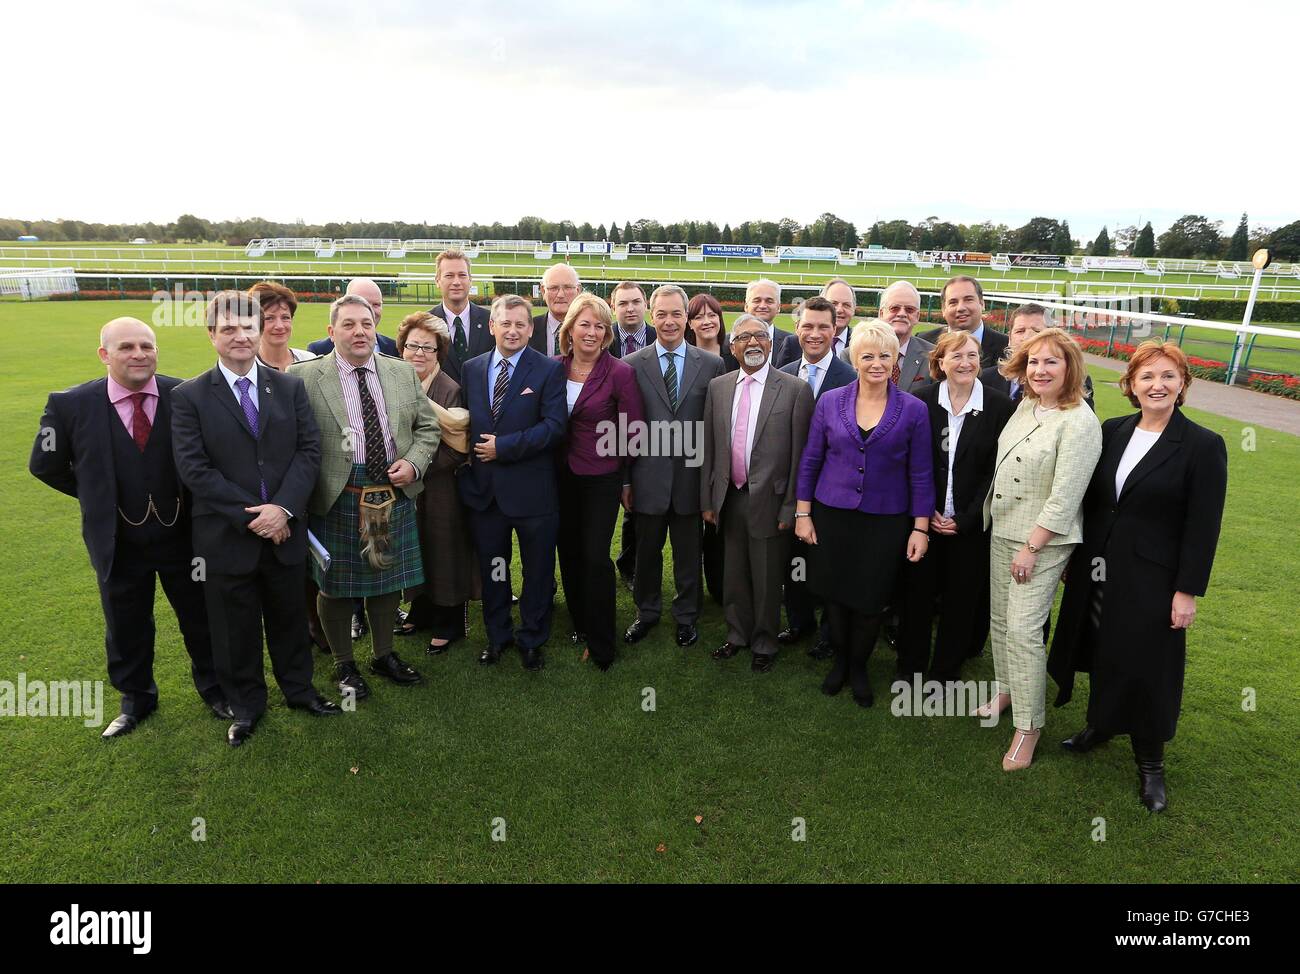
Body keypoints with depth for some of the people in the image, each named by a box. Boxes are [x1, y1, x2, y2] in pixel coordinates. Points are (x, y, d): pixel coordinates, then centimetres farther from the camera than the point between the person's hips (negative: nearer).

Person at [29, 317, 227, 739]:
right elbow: (45, 465, 5)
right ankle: (136, 699, 43)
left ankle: (213, 688, 40)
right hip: (118, 542, 1)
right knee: (126, 627, 19)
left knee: (201, 618, 16)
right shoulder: (71, 404, -11)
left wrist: (199, 502, -3)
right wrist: (97, 495, 3)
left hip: (183, 535, -1)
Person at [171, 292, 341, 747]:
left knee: (289, 617, 18)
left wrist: (282, 507, -16)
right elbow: (193, 468, -11)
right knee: (235, 627, 13)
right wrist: (250, 516, -16)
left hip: (285, 530, 2)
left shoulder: (291, 387, 3)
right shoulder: (188, 396, -4)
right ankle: (245, 705, 33)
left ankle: (298, 688, 39)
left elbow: (309, 450, -3)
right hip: (227, 536, -2)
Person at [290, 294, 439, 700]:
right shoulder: (304, 377, -5)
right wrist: (305, 489, -11)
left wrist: (414, 462, -6)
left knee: (388, 579, 17)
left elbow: (428, 426, 10)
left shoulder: (404, 372, 6)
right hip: (337, 498, -3)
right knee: (336, 584, 10)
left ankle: (383, 655, 37)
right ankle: (344, 665, 30)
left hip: (394, 494, 4)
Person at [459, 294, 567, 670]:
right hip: (483, 487, 4)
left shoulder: (549, 370, -6)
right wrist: (466, 460, -2)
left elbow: (555, 427, -15)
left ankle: (532, 640, 29)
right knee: (491, 569, 17)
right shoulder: (471, 369, 8)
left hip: (532, 490, -3)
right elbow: (465, 421, 12)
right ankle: (497, 635, 36)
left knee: (537, 571, 9)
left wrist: (503, 447, -16)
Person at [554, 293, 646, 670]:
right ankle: (580, 622, 35)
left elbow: (633, 431, -6)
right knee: (569, 552, 13)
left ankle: (600, 644, 12)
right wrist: (551, 463, 8)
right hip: (562, 476, 5)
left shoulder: (620, 373, -11)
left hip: (602, 479, -4)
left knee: (595, 557, -4)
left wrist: (627, 480, -1)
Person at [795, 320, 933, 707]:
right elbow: (810, 461, 3)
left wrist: (920, 528, -4)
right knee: (835, 593, 12)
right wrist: (803, 513, 1)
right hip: (832, 515, 1)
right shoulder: (829, 402, -3)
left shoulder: (913, 410, -6)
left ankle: (858, 666, 33)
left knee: (870, 600, 9)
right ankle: (840, 659, 36)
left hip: (885, 522, -1)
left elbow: (920, 474, -2)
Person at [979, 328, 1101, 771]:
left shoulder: (1079, 423, -19)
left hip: (1043, 541, -8)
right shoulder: (1026, 406, 5)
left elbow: (1064, 498, -20)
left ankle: (1028, 726, 9)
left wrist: (1031, 548, -18)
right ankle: (1005, 690, 37)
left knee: (1023, 630, -6)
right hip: (1002, 532, 8)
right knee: (1000, 620, 17)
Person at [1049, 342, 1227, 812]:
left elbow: (1203, 527, -10)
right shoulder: (1112, 432, 2)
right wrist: (1074, 559, 9)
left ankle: (1150, 763, 25)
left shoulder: (1203, 446, -10)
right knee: (1101, 654, 16)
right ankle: (1100, 724, 40)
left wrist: (1188, 591, -11)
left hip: (1152, 579, -4)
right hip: (1097, 570, 4)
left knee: (1145, 668, 5)